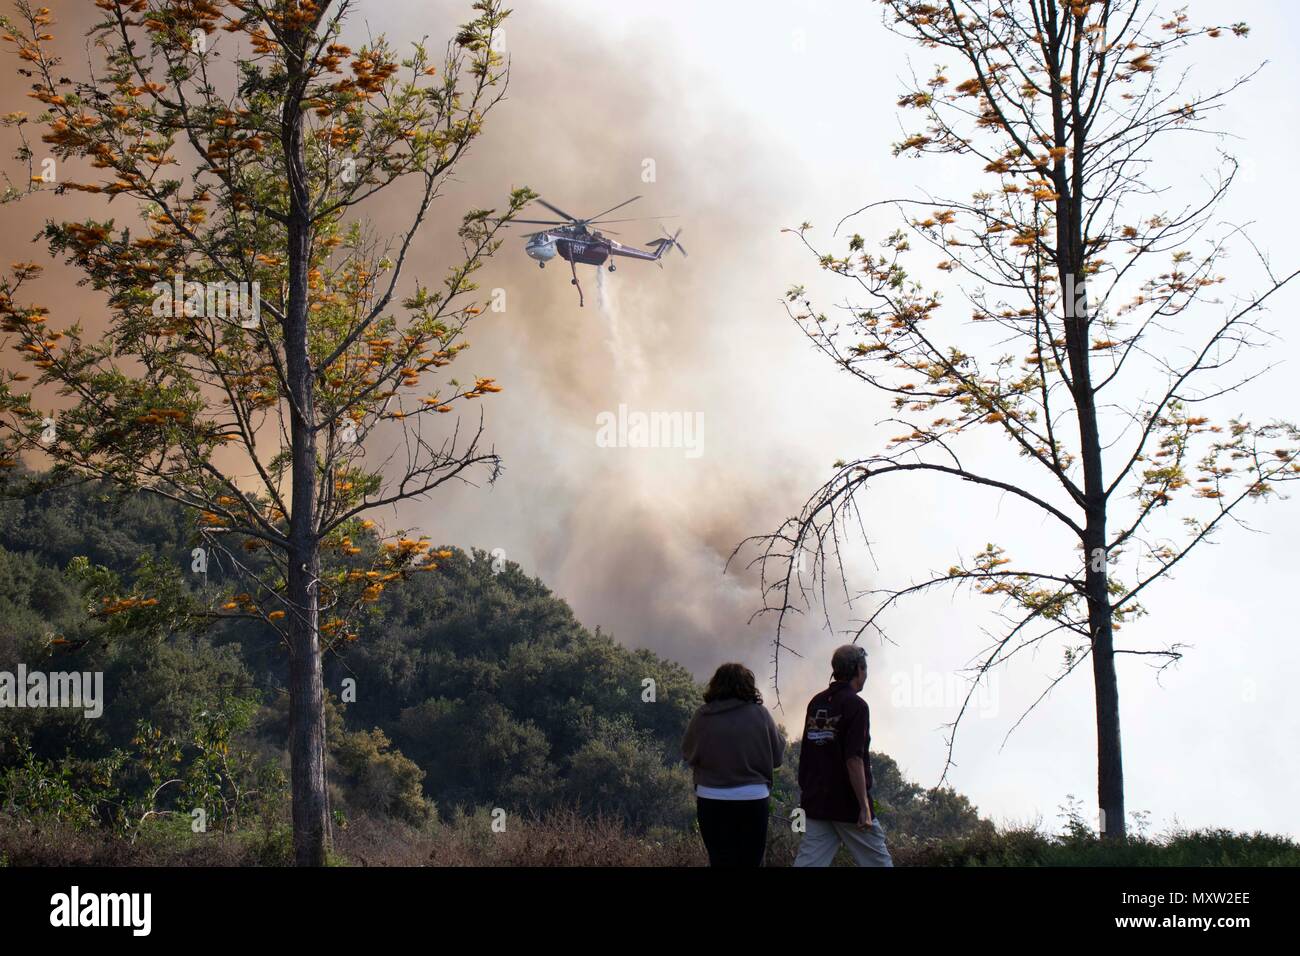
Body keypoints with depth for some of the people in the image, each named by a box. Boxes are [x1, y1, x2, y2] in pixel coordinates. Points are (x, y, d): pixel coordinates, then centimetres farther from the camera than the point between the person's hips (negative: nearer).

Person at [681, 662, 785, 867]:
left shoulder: (702, 716, -7)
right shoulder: (759, 714, -7)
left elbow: (687, 754, 3)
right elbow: (777, 756, -1)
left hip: (711, 802, 1)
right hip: (752, 800, 0)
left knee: (720, 860, 12)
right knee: (750, 860, 11)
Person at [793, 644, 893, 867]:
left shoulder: (816, 703, 11)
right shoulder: (855, 705, -12)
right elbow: (854, 760, -20)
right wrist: (865, 807, -19)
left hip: (816, 804, 7)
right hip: (849, 806, -7)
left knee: (807, 862, 2)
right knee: (878, 862, 6)